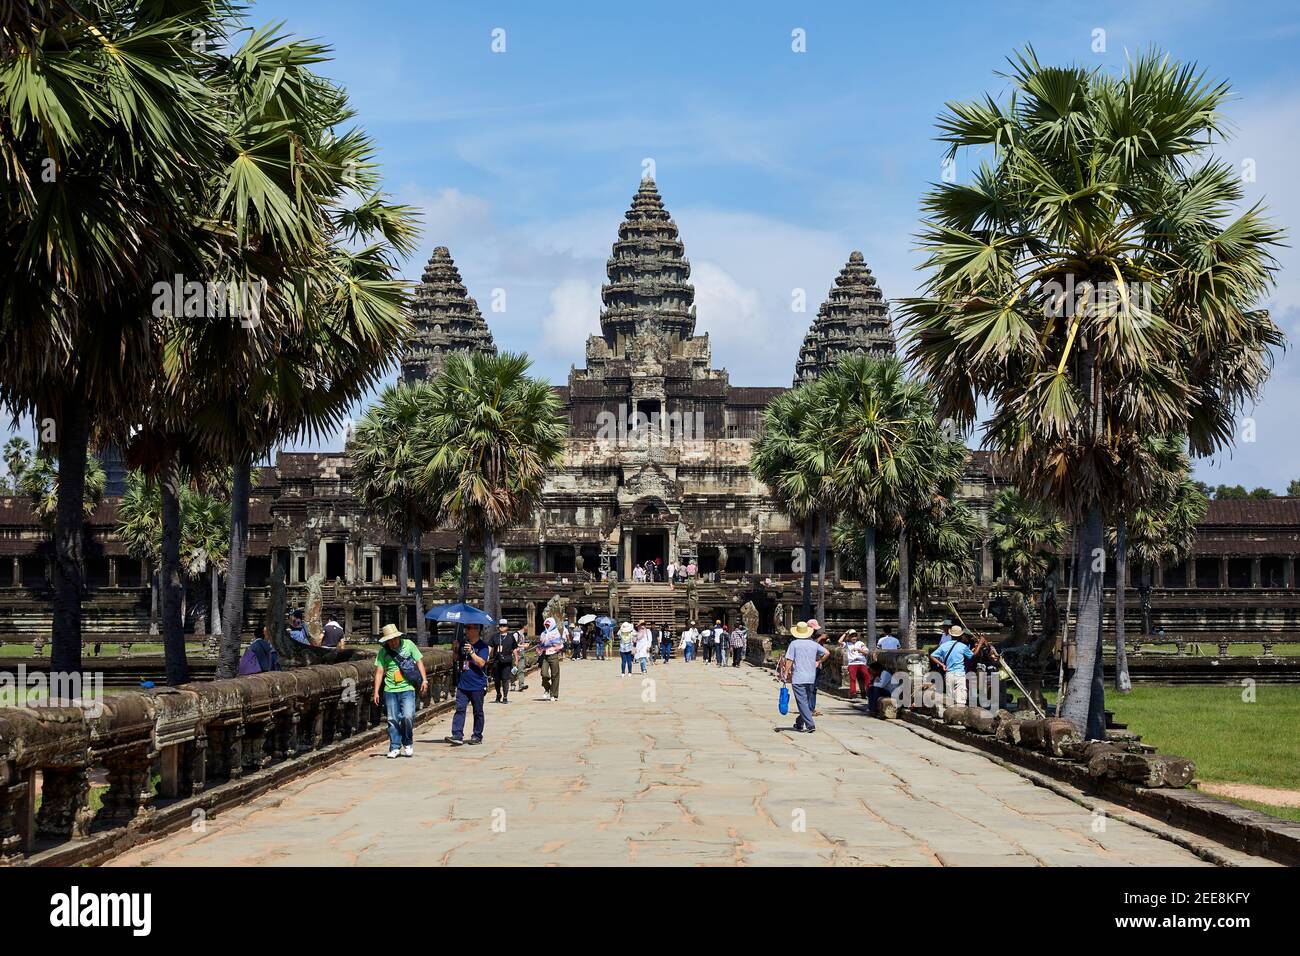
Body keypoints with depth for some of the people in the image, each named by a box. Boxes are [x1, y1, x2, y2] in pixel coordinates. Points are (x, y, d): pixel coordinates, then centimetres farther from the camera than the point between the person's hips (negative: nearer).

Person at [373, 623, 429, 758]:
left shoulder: (408, 644, 3)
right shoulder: (383, 651, 3)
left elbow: (419, 661, 7)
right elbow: (379, 672, 2)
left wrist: (424, 680, -2)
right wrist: (376, 692, -1)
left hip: (407, 688, -1)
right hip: (390, 690, 1)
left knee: (408, 716, -13)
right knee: (393, 720, 1)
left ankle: (408, 744, 9)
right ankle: (395, 748, 12)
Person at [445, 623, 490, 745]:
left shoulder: (482, 646, -6)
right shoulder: (463, 644, 11)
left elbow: (481, 663, -17)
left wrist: (471, 652, -23)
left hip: (477, 685, -5)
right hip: (462, 683, 5)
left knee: (478, 711, 7)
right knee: (460, 709, -5)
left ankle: (477, 736, 16)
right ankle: (457, 735, -9)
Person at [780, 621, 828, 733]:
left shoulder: (794, 644, -5)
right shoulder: (814, 644, 7)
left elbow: (789, 660, -8)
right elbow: (827, 652, 7)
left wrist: (785, 673, -2)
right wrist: (818, 662, 19)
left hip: (798, 678, -4)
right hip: (811, 678, 5)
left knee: (802, 702, -4)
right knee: (808, 701, 15)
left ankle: (810, 725, -13)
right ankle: (799, 724, 23)